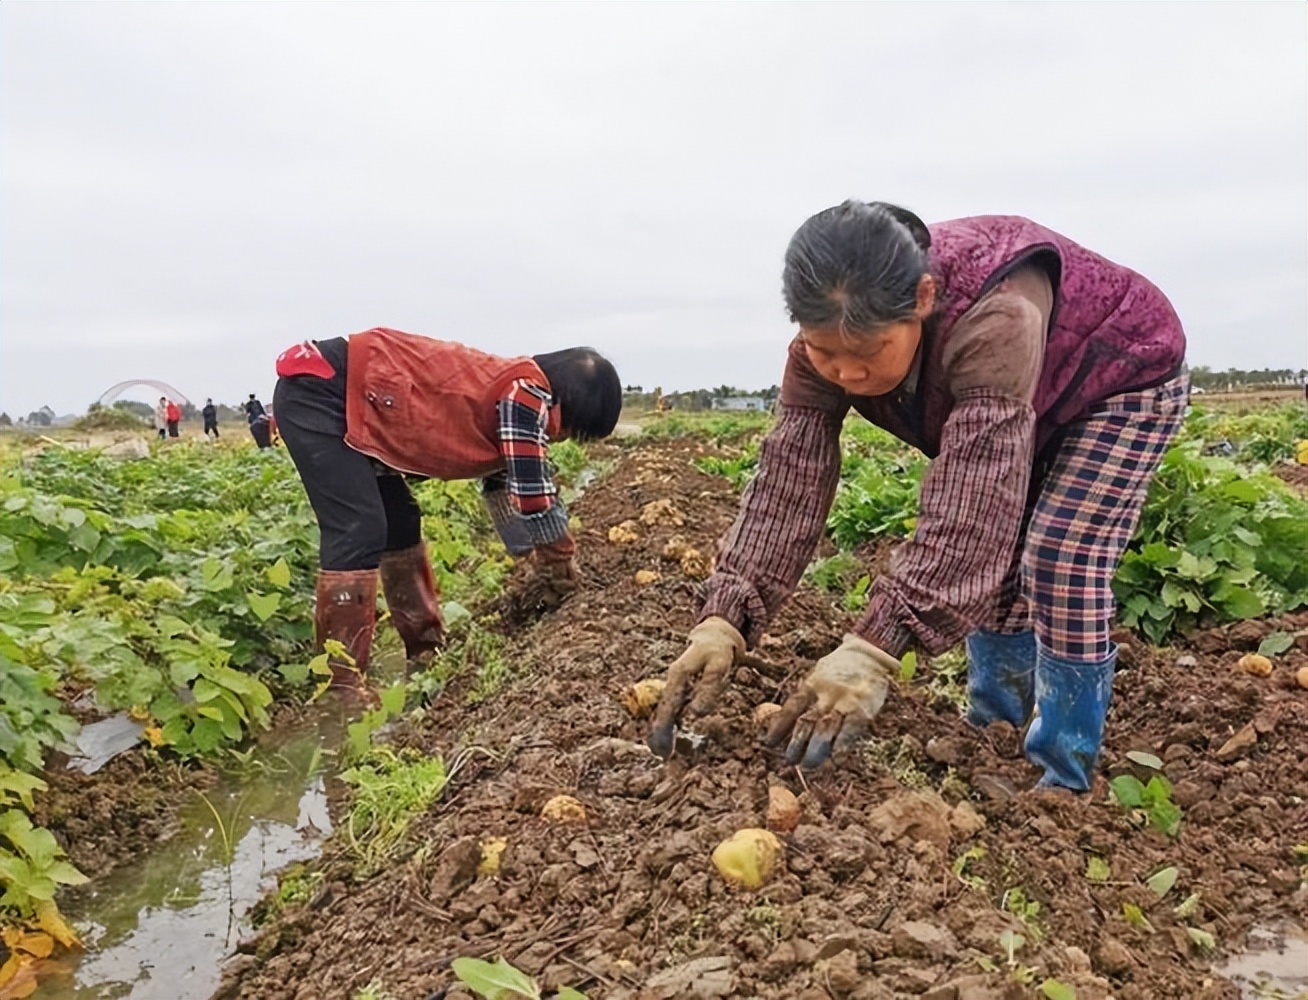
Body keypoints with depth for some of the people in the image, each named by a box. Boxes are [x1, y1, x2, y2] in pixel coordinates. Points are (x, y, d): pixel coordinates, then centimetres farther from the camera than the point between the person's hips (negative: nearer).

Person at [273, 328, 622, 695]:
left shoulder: (513, 393, 13)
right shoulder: (527, 391, -17)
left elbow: (502, 487, 24)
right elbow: (532, 489, -16)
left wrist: (538, 562, 25)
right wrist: (562, 566, -1)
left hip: (347, 397, 10)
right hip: (315, 388, -10)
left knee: (399, 521, 13)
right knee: (359, 529, -17)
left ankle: (426, 653, 23)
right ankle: (339, 687, -13)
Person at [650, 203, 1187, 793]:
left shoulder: (993, 320, -46)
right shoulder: (827, 344, -27)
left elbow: (970, 508, -51)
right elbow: (786, 486, -32)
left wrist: (874, 648, -58)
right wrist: (722, 620, -43)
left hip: (1125, 379, -6)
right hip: (1027, 410, 6)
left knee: (1061, 562, -19)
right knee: (989, 555, 4)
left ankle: (1064, 780, -4)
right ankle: (991, 736, 23)